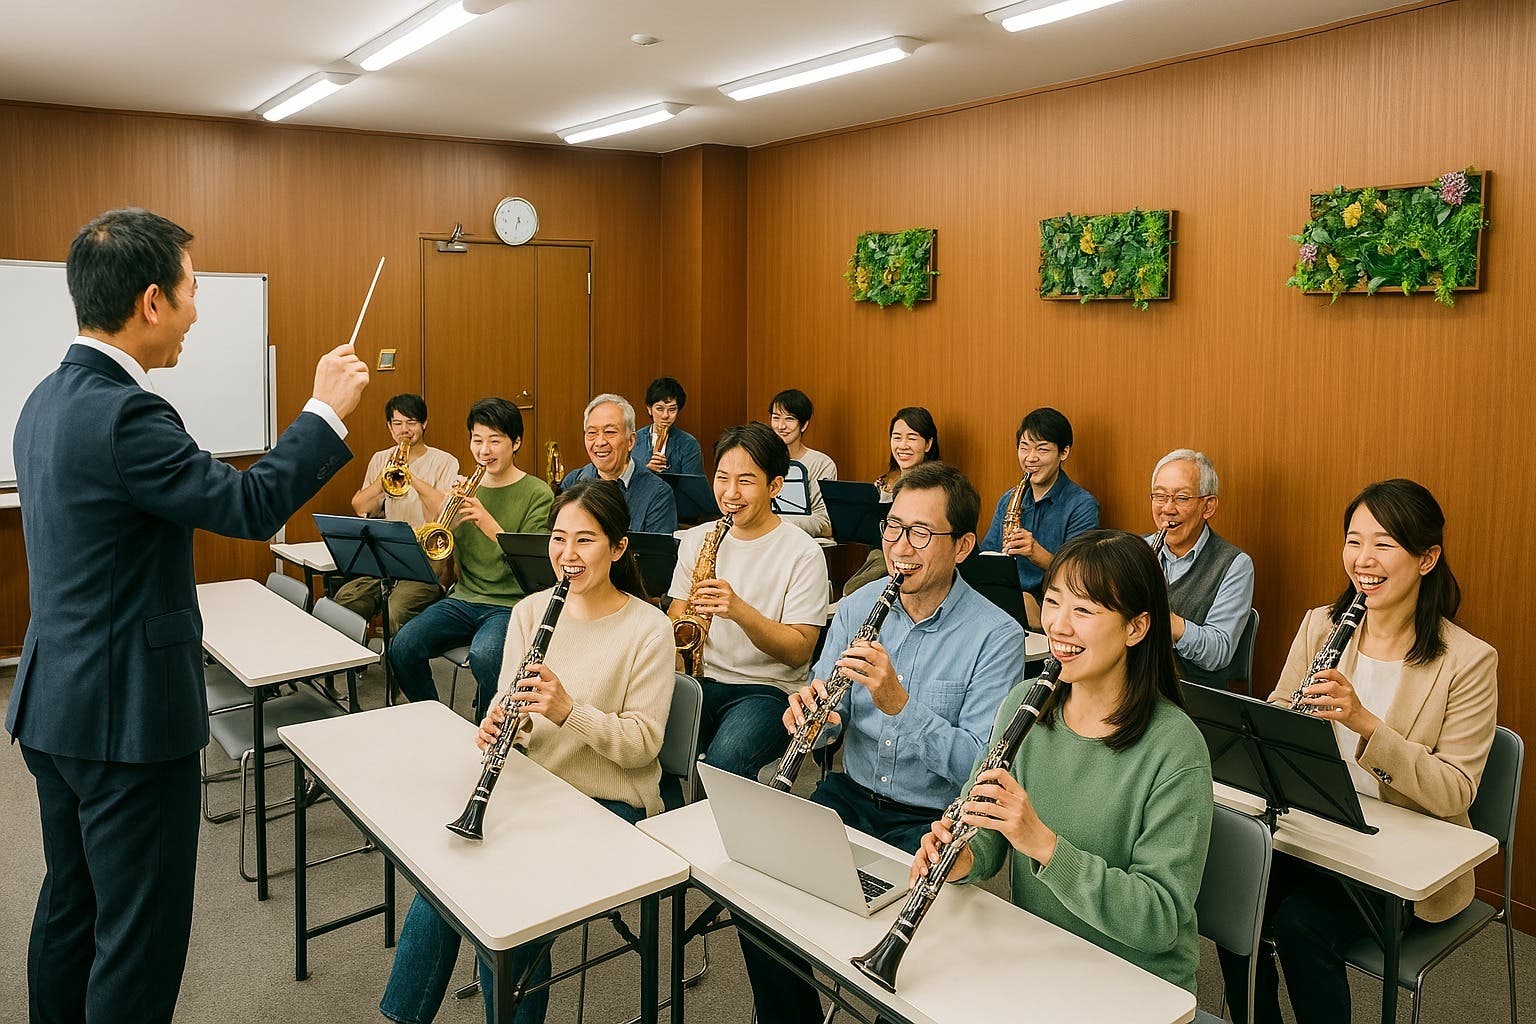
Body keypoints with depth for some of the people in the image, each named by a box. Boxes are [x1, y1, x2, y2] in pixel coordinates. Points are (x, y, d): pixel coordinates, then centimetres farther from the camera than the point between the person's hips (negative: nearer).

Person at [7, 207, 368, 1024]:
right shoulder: (123, 414, -23)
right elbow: (249, 505, -21)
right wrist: (327, 410, -12)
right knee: (143, 929, 3)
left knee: (69, 904, 22)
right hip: (125, 713, -10)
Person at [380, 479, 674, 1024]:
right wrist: (498, 724, -17)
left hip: (608, 802, -4)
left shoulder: (649, 630, -11)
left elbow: (643, 743, -13)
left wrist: (568, 710, -28)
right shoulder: (530, 611, 4)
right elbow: (508, 703, 7)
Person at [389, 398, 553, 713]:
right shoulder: (468, 487, 13)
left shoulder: (537, 493, -3)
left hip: (510, 603, -5)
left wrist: (488, 523, -25)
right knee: (402, 648, -17)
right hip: (463, 598, 5)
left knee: (483, 656, -34)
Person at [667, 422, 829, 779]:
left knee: (724, 761, -33)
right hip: (698, 679, 4)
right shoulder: (697, 539, 10)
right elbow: (675, 618, 14)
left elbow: (799, 651, -10)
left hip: (769, 687, -4)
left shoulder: (803, 553, -5)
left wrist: (739, 610, -25)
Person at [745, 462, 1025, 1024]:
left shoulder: (996, 636, -13)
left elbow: (980, 766, -19)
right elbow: (826, 713, 6)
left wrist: (899, 704, -32)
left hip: (933, 820, -4)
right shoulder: (857, 606, 3)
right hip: (850, 795, 4)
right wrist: (809, 709, -19)